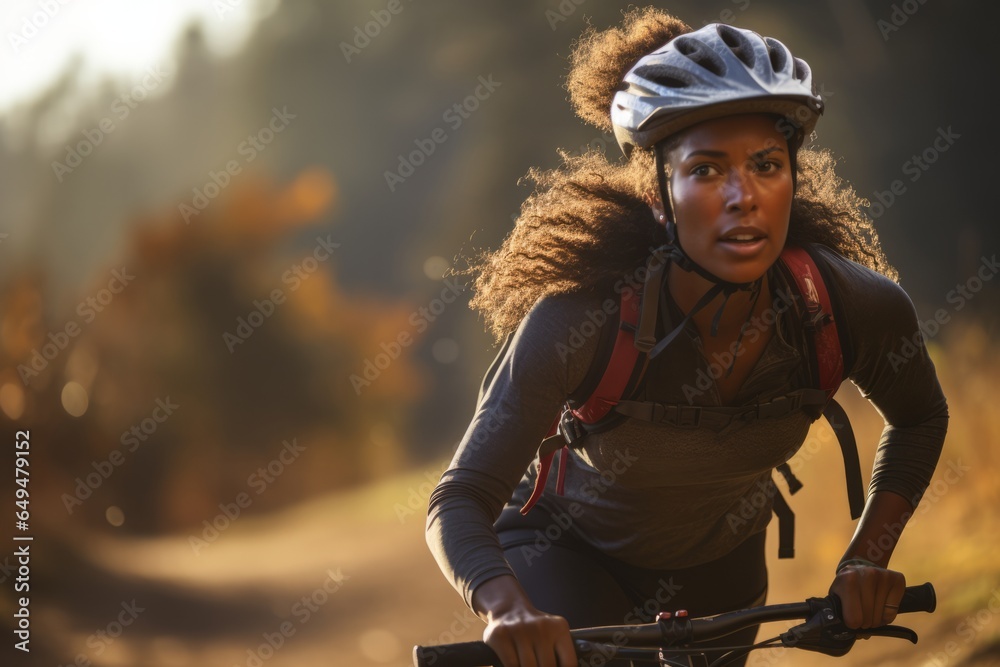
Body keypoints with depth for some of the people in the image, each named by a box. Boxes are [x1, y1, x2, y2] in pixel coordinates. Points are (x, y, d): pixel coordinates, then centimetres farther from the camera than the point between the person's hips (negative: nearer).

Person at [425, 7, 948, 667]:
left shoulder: (858, 309, -27)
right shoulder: (578, 320, -36)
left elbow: (920, 419, -3)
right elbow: (461, 501, -35)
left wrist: (867, 558, -15)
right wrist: (509, 607, -55)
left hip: (720, 563, 4)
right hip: (567, 549, -4)